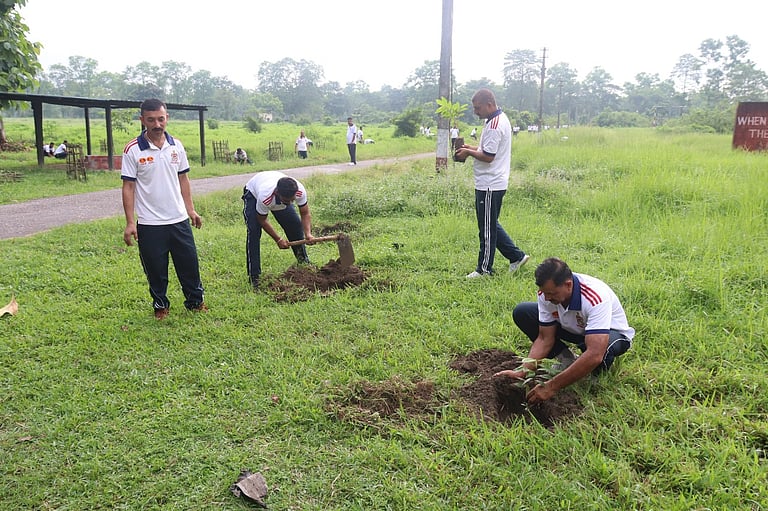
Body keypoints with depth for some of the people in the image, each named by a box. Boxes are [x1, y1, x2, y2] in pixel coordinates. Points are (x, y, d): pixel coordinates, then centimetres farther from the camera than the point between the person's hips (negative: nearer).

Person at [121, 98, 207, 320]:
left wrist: (191, 210, 10)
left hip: (179, 219, 3)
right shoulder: (133, 150, -8)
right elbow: (128, 187, -7)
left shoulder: (176, 145, 4)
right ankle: (160, 305, 28)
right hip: (149, 224, -3)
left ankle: (195, 300, 29)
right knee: (155, 269, 8)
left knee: (189, 263, 11)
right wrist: (130, 222, -11)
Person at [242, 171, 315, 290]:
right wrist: (278, 239, -25)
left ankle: (303, 262, 23)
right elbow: (262, 220, -25)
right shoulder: (265, 197, -46)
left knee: (295, 225, -1)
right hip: (253, 193, -4)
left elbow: (305, 214, -21)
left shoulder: (300, 191, -37)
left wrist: (308, 233, -37)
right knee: (254, 232, -19)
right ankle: (254, 277, -13)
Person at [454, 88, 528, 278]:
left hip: (490, 186, -11)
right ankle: (516, 256, 25)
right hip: (490, 183, 11)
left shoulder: (494, 125, -19)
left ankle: (484, 269, 12)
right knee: (490, 225, 19)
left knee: (487, 228, 0)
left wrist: (468, 152, -9)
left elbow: (488, 156, -23)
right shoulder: (501, 119, 14)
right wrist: (473, 148, 10)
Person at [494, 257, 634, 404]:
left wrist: (551, 387, -46)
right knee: (521, 312, -12)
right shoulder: (547, 293, -22)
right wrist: (522, 371, -28)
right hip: (574, 328, 6)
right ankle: (568, 360, -2)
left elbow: (594, 355, -47)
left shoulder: (595, 298, -40)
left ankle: (597, 371, -5)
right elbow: (545, 339, -14)